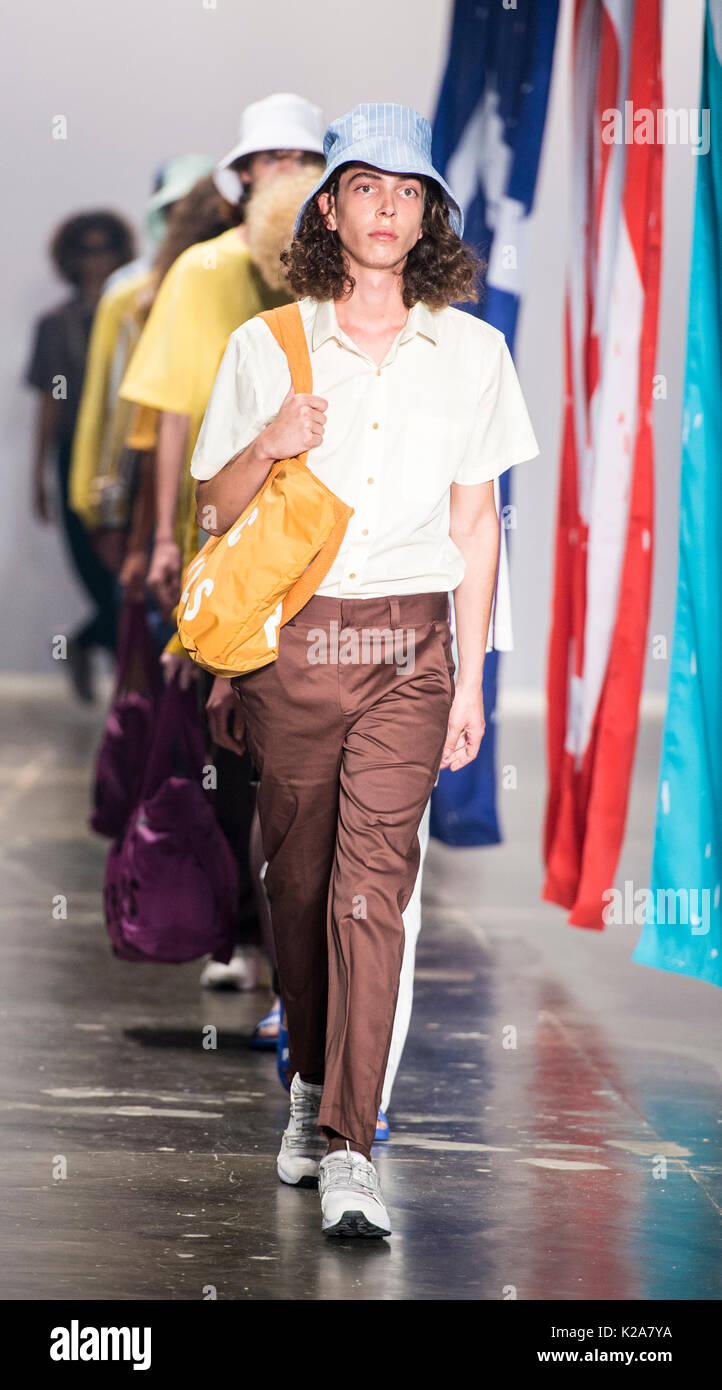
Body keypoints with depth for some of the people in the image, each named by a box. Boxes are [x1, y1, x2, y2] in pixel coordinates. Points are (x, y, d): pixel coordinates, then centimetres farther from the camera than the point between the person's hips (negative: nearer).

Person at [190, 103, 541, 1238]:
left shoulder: (472, 351, 6)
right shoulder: (266, 346, 4)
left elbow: (475, 518, 9)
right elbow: (216, 508, 9)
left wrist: (470, 675, 6)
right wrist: (267, 445, -13)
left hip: (410, 643, -1)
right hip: (292, 635, 1)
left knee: (373, 882, -11)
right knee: (298, 877, 8)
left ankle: (347, 1148, -12)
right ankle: (314, 1080, 31)